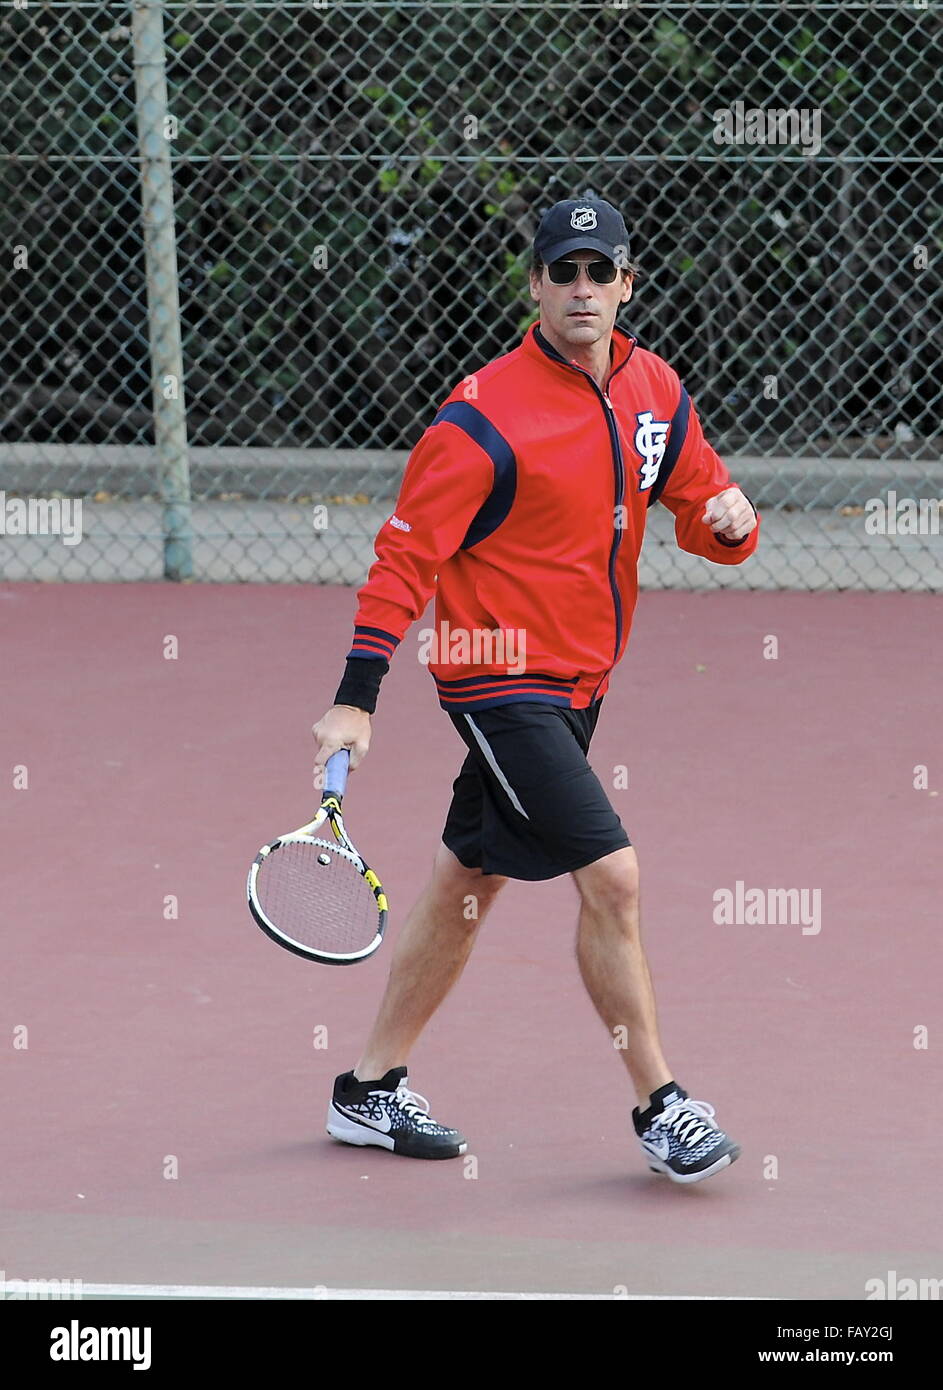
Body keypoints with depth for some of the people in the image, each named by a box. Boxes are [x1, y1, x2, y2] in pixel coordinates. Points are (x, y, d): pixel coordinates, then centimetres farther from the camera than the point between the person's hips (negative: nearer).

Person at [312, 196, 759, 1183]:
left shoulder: (654, 390, 4)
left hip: (575, 682, 8)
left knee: (469, 881, 15)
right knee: (610, 875, -15)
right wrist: (355, 700, -20)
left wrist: (729, 518, -13)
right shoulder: (485, 415, -17)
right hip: (501, 682, -7)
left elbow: (705, 518, 12)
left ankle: (369, 1091, 27)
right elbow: (405, 557, -15)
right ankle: (659, 1107, -5)